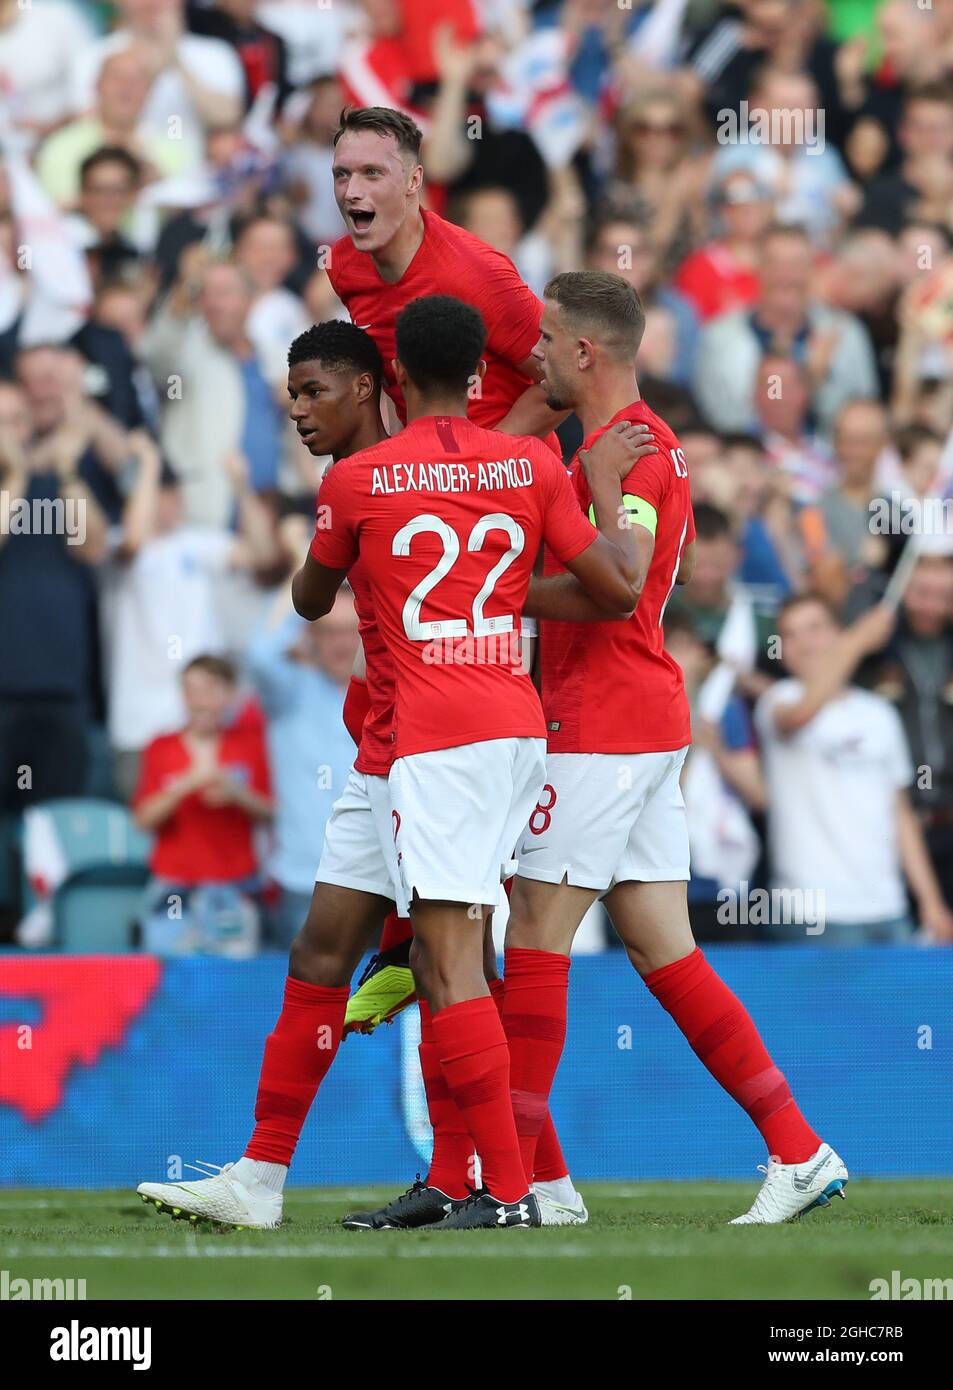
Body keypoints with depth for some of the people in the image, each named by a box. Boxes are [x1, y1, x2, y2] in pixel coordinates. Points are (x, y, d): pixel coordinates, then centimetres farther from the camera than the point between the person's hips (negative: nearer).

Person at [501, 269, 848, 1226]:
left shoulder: (624, 446, -14)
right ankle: (798, 1153, 5)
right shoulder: (655, 443, 17)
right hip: (649, 724, 10)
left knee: (535, 935, -6)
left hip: (600, 731, -10)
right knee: (661, 950, 7)